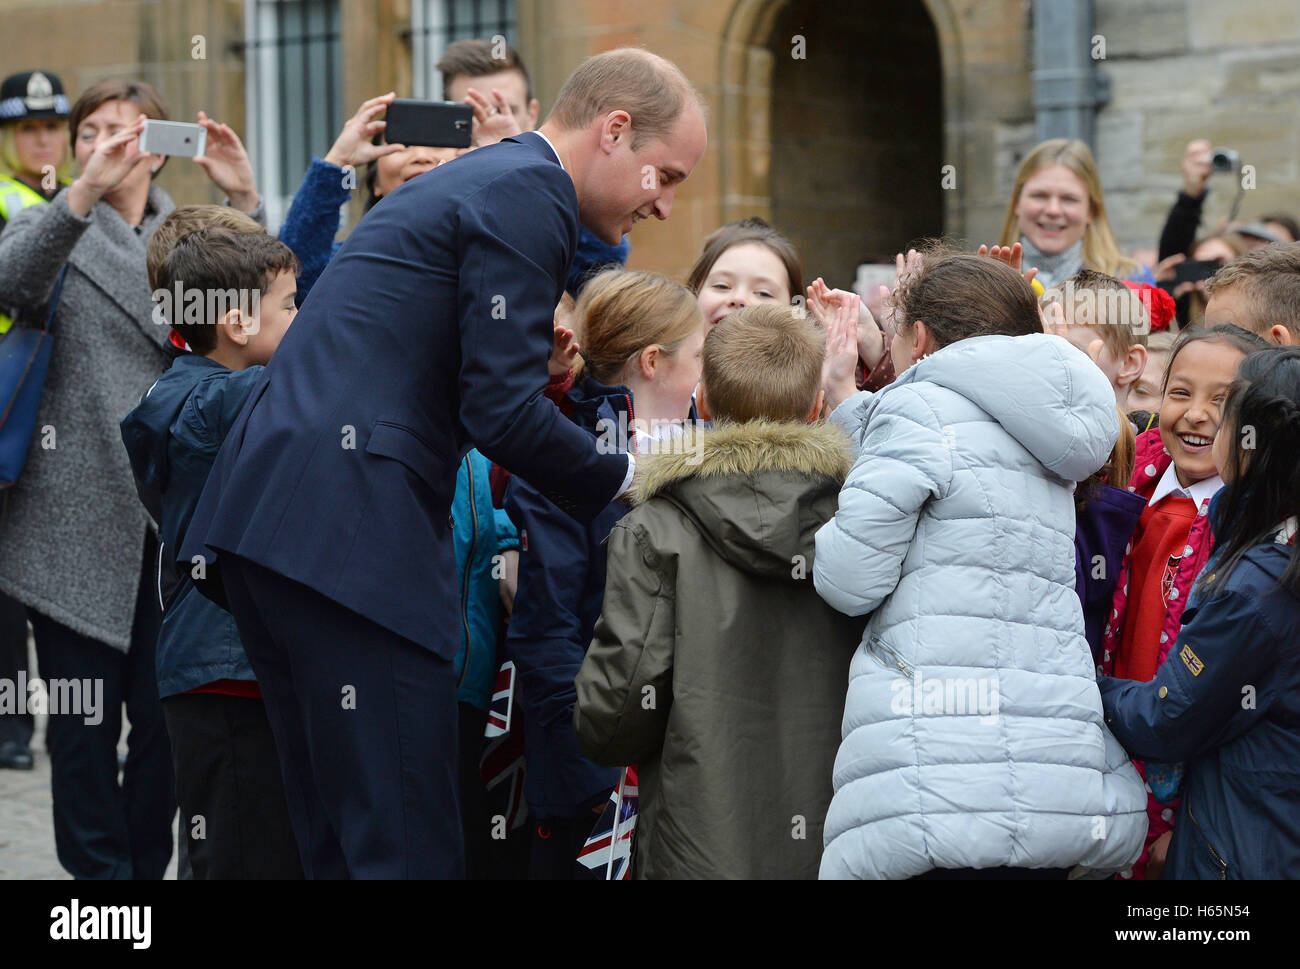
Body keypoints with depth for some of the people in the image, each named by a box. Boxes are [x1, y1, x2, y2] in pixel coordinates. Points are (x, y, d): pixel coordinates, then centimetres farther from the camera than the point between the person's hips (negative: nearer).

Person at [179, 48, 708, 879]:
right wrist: (626, 481, 0)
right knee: (409, 847, -8)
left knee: (340, 839, 14)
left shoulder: (469, 180, 26)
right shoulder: (529, 196, -5)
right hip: (352, 530, -10)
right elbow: (503, 411, -13)